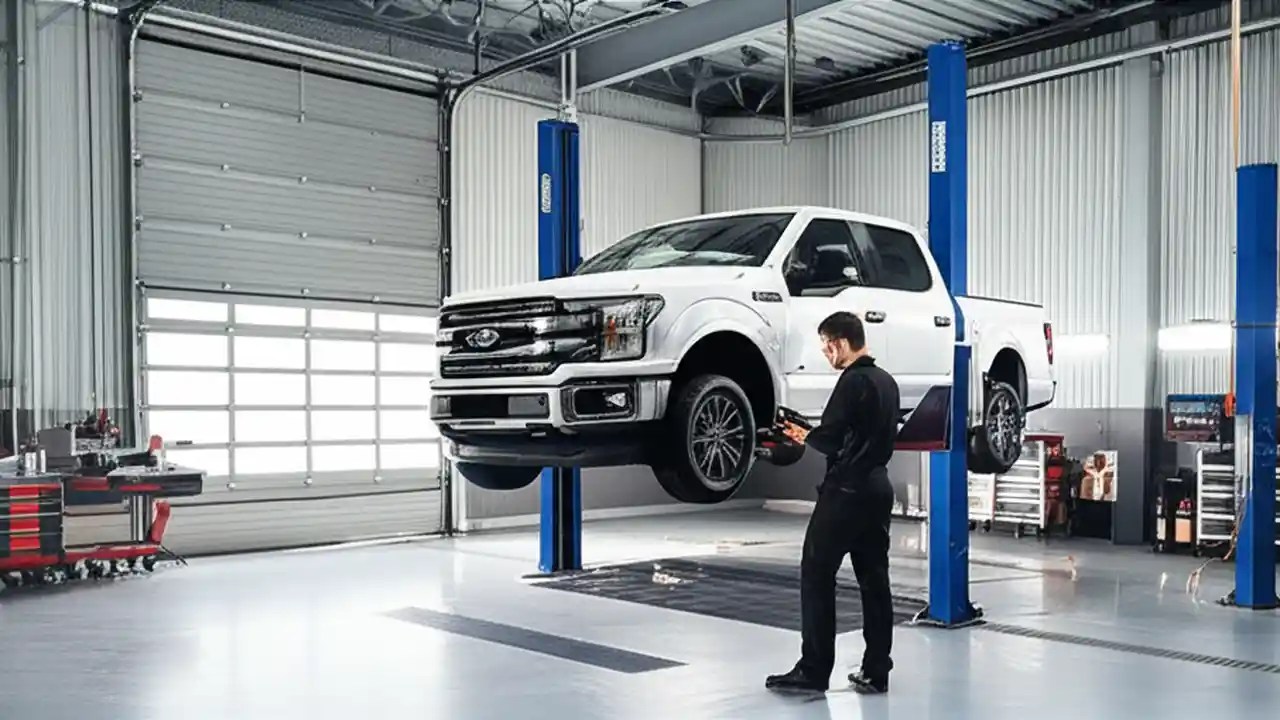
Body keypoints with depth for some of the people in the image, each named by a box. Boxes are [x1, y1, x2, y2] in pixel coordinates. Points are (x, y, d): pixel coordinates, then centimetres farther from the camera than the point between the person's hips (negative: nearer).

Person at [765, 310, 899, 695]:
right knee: (874, 578, 9)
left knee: (817, 574, -2)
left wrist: (804, 435, 3)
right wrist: (814, 436, 15)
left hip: (846, 490, -9)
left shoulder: (853, 381, -13)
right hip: (878, 487, 9)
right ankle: (876, 672, 12)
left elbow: (829, 437, -17)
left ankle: (813, 671, -1)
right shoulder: (887, 381, 14)